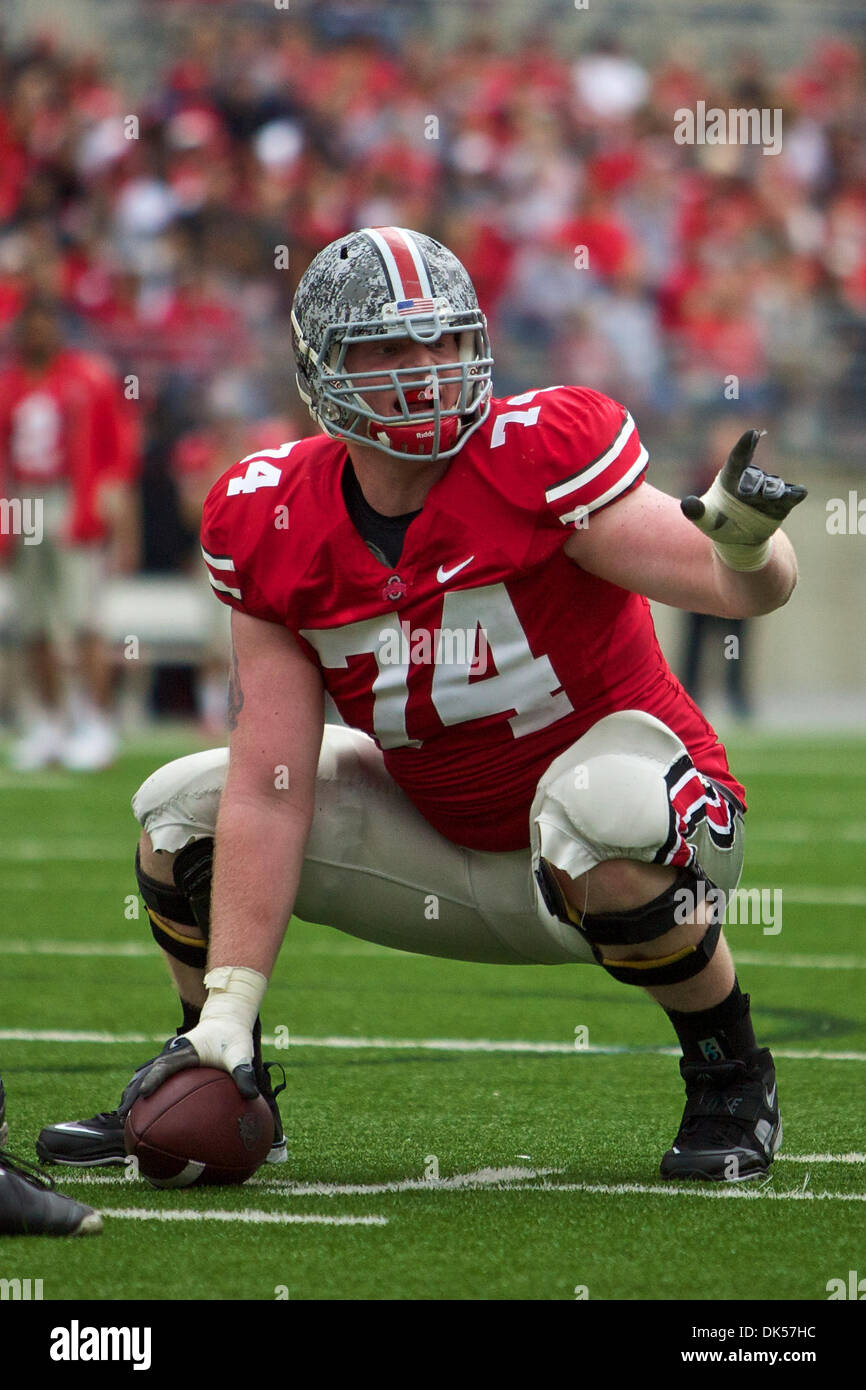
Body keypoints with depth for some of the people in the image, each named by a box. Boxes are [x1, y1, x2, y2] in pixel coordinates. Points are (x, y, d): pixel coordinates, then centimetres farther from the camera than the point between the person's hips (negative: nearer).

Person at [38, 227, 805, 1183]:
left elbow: (750, 585, -29)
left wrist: (748, 545, -55)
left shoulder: (537, 459, -23)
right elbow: (270, 790, -13)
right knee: (183, 809, -4)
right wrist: (228, 1012, -19)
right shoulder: (277, 528, -11)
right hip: (447, 847, 5)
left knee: (599, 816, -39)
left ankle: (730, 1083, -13)